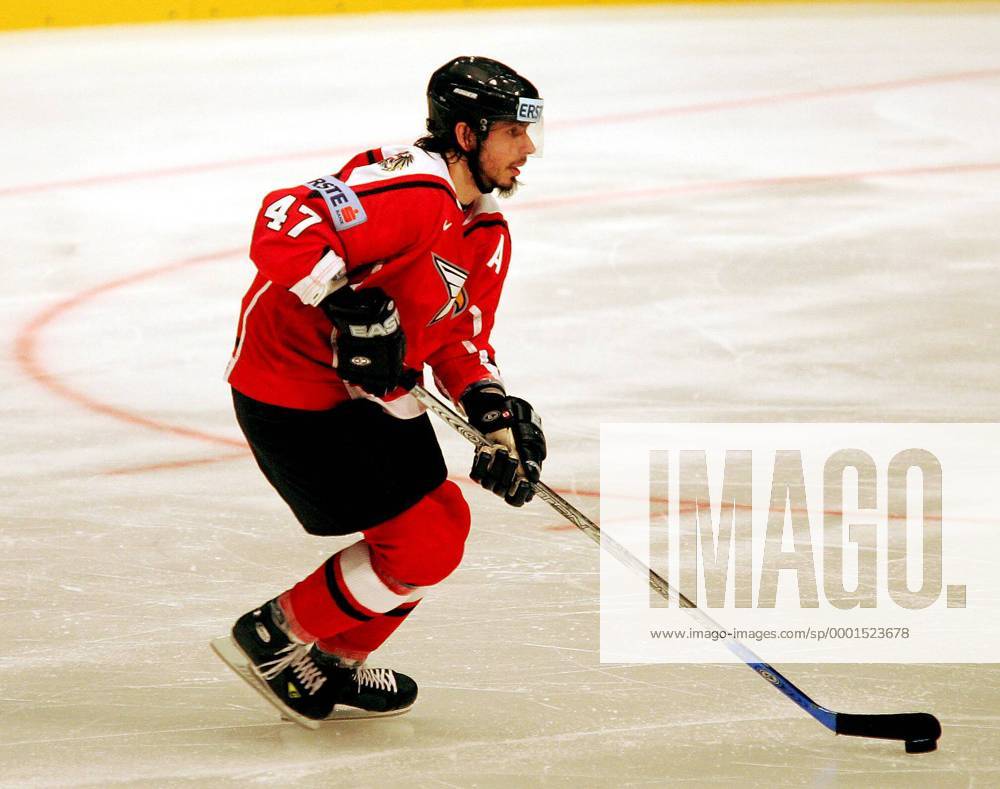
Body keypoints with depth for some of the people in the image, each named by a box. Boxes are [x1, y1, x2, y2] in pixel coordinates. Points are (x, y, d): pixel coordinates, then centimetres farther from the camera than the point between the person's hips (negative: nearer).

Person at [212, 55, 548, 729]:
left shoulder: (488, 236, 9)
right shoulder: (409, 192, -24)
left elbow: (460, 341, 13)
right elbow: (282, 226, -35)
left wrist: (496, 414, -4)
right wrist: (351, 306, -39)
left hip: (368, 391, 11)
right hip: (290, 392, -11)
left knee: (444, 521, 15)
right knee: (422, 545, -9)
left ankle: (333, 666, 29)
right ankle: (273, 640, 7)